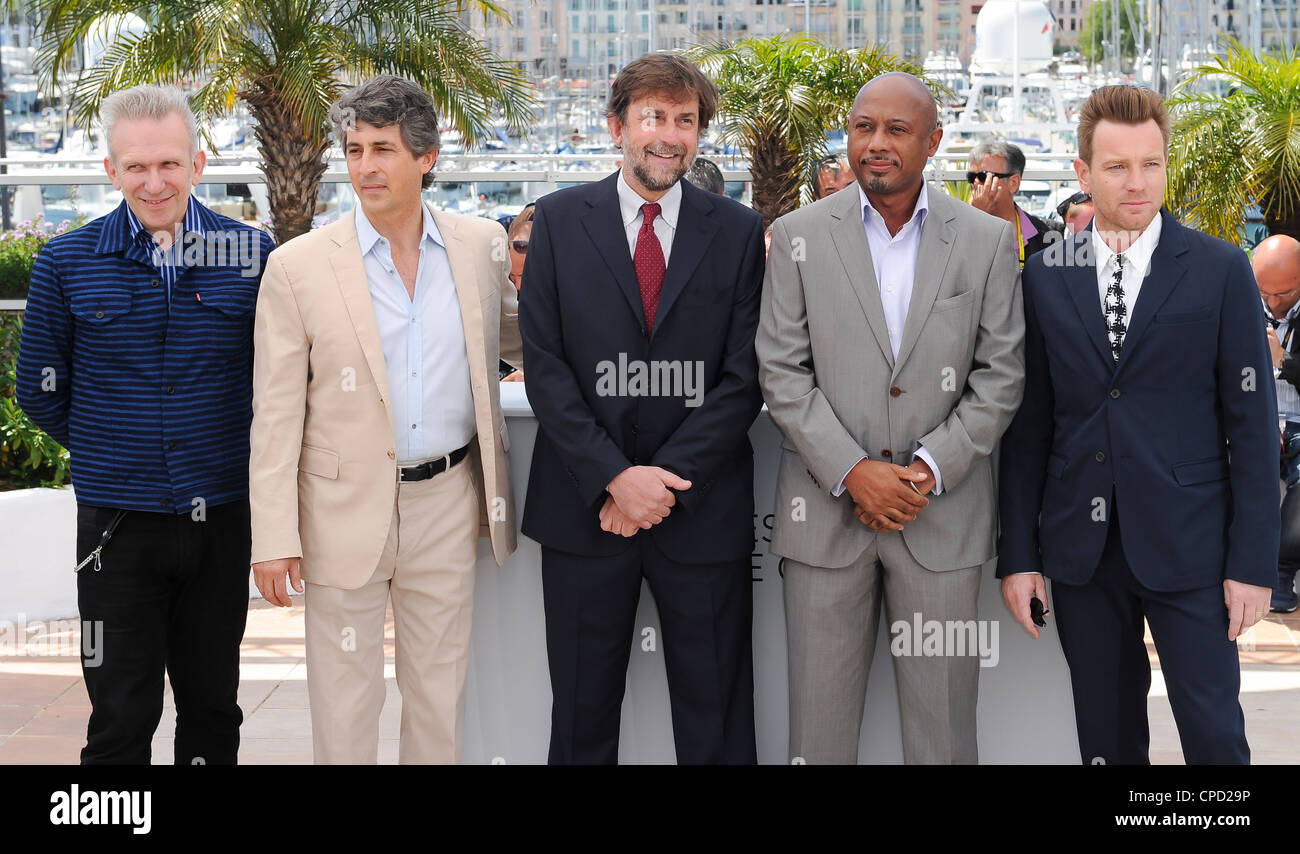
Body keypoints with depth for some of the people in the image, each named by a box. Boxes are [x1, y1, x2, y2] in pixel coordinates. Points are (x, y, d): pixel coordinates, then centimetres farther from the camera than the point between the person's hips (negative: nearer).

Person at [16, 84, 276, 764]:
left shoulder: (251, 252, -2)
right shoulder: (66, 263, -3)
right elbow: (39, 389, 7)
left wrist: (236, 450, 7)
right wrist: (104, 451, 6)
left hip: (223, 518, 1)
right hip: (118, 523, -1)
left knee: (213, 708, 14)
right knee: (121, 719, 5)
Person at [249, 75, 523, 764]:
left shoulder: (481, 245, 2)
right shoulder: (299, 266, -6)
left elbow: (511, 337, 22)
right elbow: (276, 415, -6)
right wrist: (273, 537, -9)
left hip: (447, 501, 3)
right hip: (346, 510, -2)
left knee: (440, 694, 13)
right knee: (344, 706, 7)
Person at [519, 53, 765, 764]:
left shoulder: (738, 231, 3)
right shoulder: (559, 220, 3)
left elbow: (744, 377, -2)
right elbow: (544, 365, -3)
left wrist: (668, 480, -12)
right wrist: (613, 477, -12)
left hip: (701, 510, 0)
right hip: (584, 508, 0)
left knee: (715, 721, 7)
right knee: (582, 714, 12)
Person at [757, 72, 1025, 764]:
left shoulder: (987, 241, 5)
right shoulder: (798, 236, 3)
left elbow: (1000, 375, 3)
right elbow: (781, 371, 0)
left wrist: (929, 469, -9)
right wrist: (852, 472, -11)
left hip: (942, 510, 0)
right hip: (825, 511, 0)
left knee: (943, 720, 6)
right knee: (818, 718, 5)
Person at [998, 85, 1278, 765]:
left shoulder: (1221, 270, 0)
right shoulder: (1045, 276, 6)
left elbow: (1252, 422, -1)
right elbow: (1029, 424, 7)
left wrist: (1254, 560, -7)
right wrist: (1018, 554, 3)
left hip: (1187, 548, -2)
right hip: (1081, 549, 2)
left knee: (1213, 734, -2)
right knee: (1105, 735, 11)